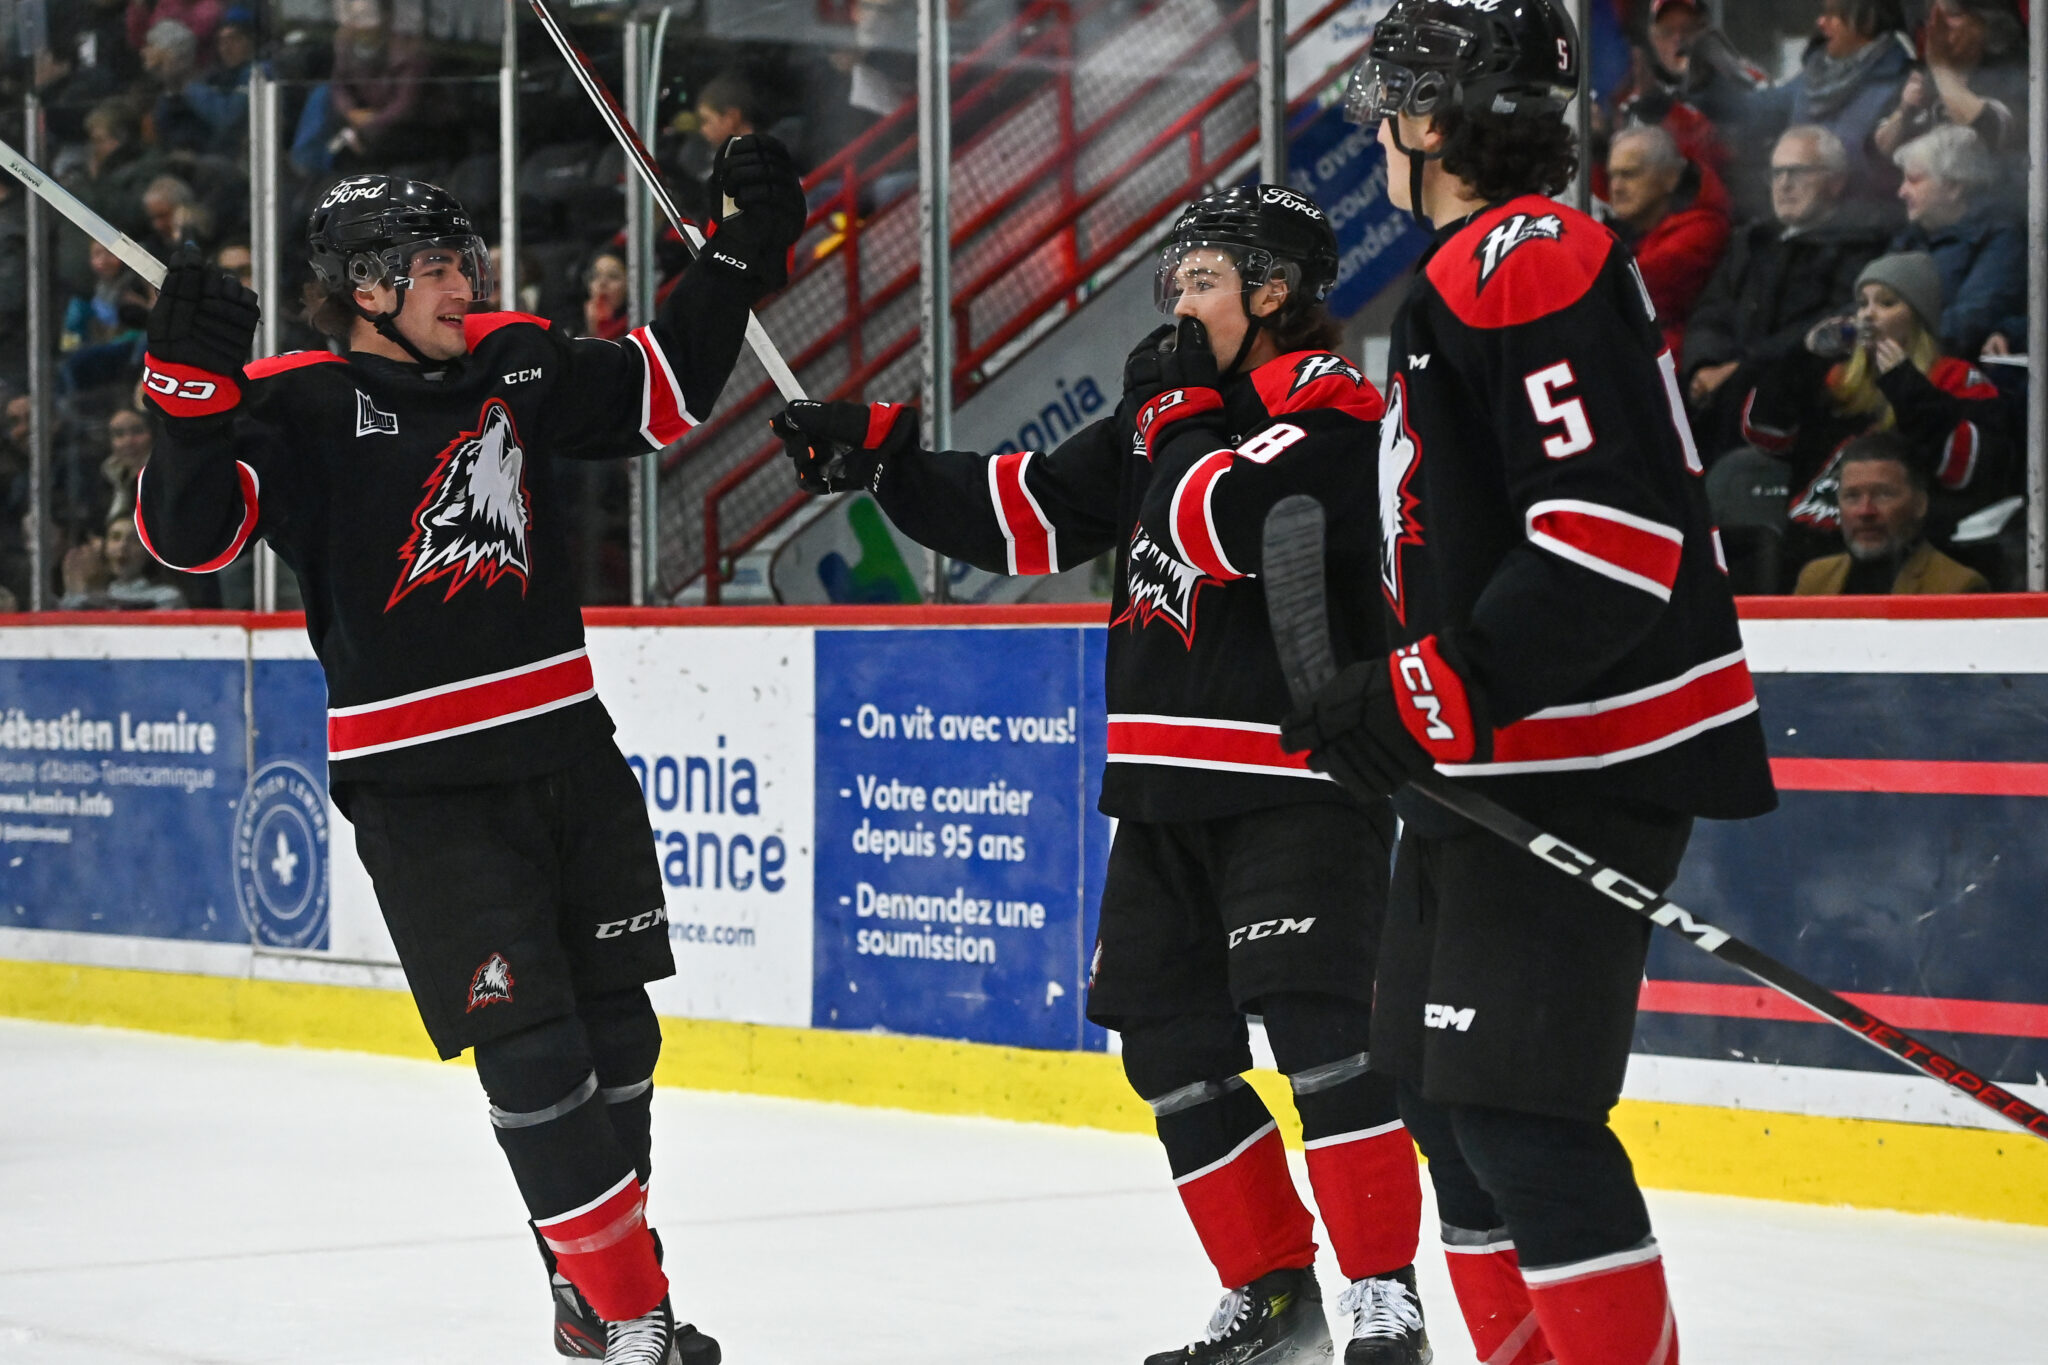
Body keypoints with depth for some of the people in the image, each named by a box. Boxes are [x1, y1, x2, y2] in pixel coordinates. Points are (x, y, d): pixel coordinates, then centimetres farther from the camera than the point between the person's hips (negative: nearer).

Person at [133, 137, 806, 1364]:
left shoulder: (516, 365, 6)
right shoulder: (301, 406, -10)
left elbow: (666, 390, 19)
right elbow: (190, 530, -21)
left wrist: (749, 248, 13)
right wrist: (194, 394, -36)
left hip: (565, 747, 6)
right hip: (419, 788, -6)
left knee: (617, 1024, 13)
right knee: (530, 1049, -9)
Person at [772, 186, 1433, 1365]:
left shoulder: (1331, 408, -9)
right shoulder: (1163, 414, 15)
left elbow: (1222, 523, -24)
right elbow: (1027, 513, 15)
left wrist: (1180, 406, -8)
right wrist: (882, 455, 6)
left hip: (1300, 776, -8)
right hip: (1171, 782, 9)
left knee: (1313, 1018, -17)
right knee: (1172, 1042, 8)